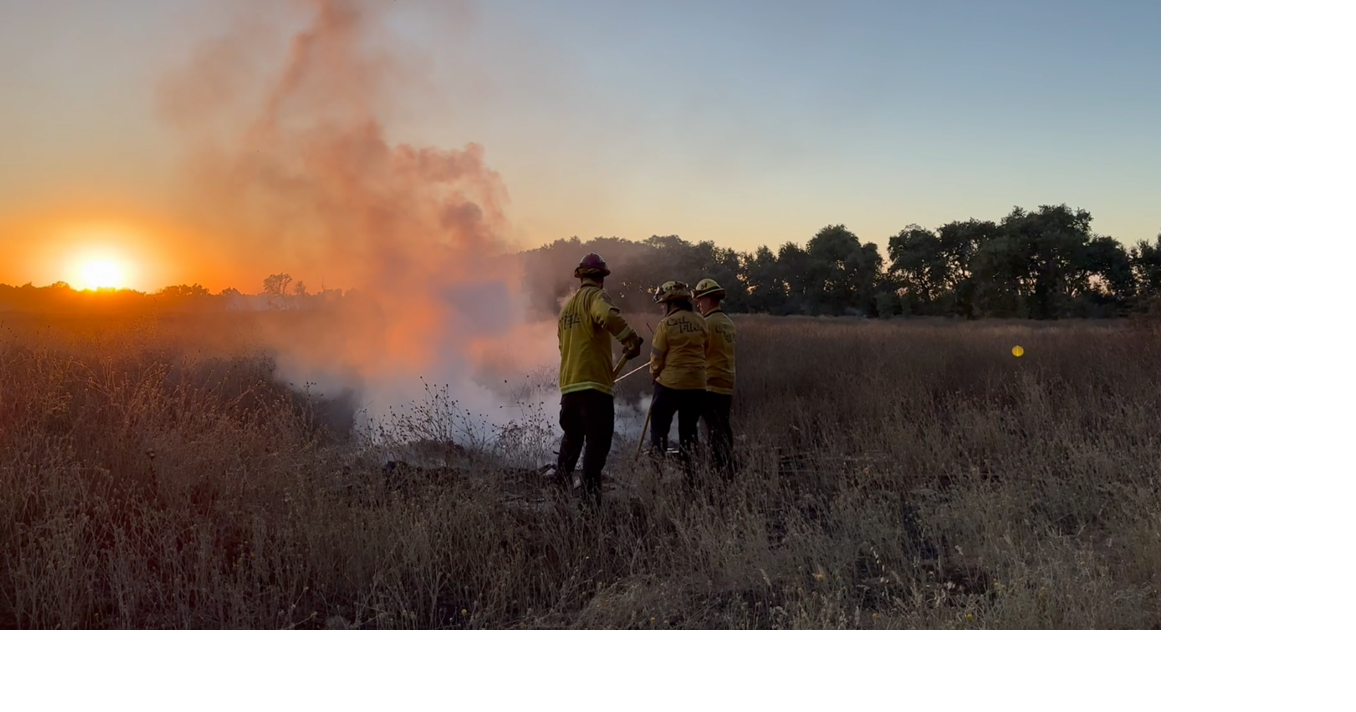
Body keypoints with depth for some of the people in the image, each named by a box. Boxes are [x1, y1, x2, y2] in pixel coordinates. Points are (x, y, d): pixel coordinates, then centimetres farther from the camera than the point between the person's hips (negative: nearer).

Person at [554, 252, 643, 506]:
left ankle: (561, 485, 25)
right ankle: (590, 492, -10)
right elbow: (609, 317, -29)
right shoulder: (596, 296, -5)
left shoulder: (568, 304, 19)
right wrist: (632, 340, -17)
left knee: (572, 438, 22)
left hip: (569, 384, 8)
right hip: (593, 383, -8)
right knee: (597, 441, -4)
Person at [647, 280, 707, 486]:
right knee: (689, 430, 13)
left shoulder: (666, 324, -9)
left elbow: (657, 357, -5)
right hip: (697, 384, 5)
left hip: (670, 383, -5)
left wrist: (654, 374, 12)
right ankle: (690, 477, 13)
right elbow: (705, 352, 9)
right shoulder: (701, 323, 4)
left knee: (659, 428, 7)